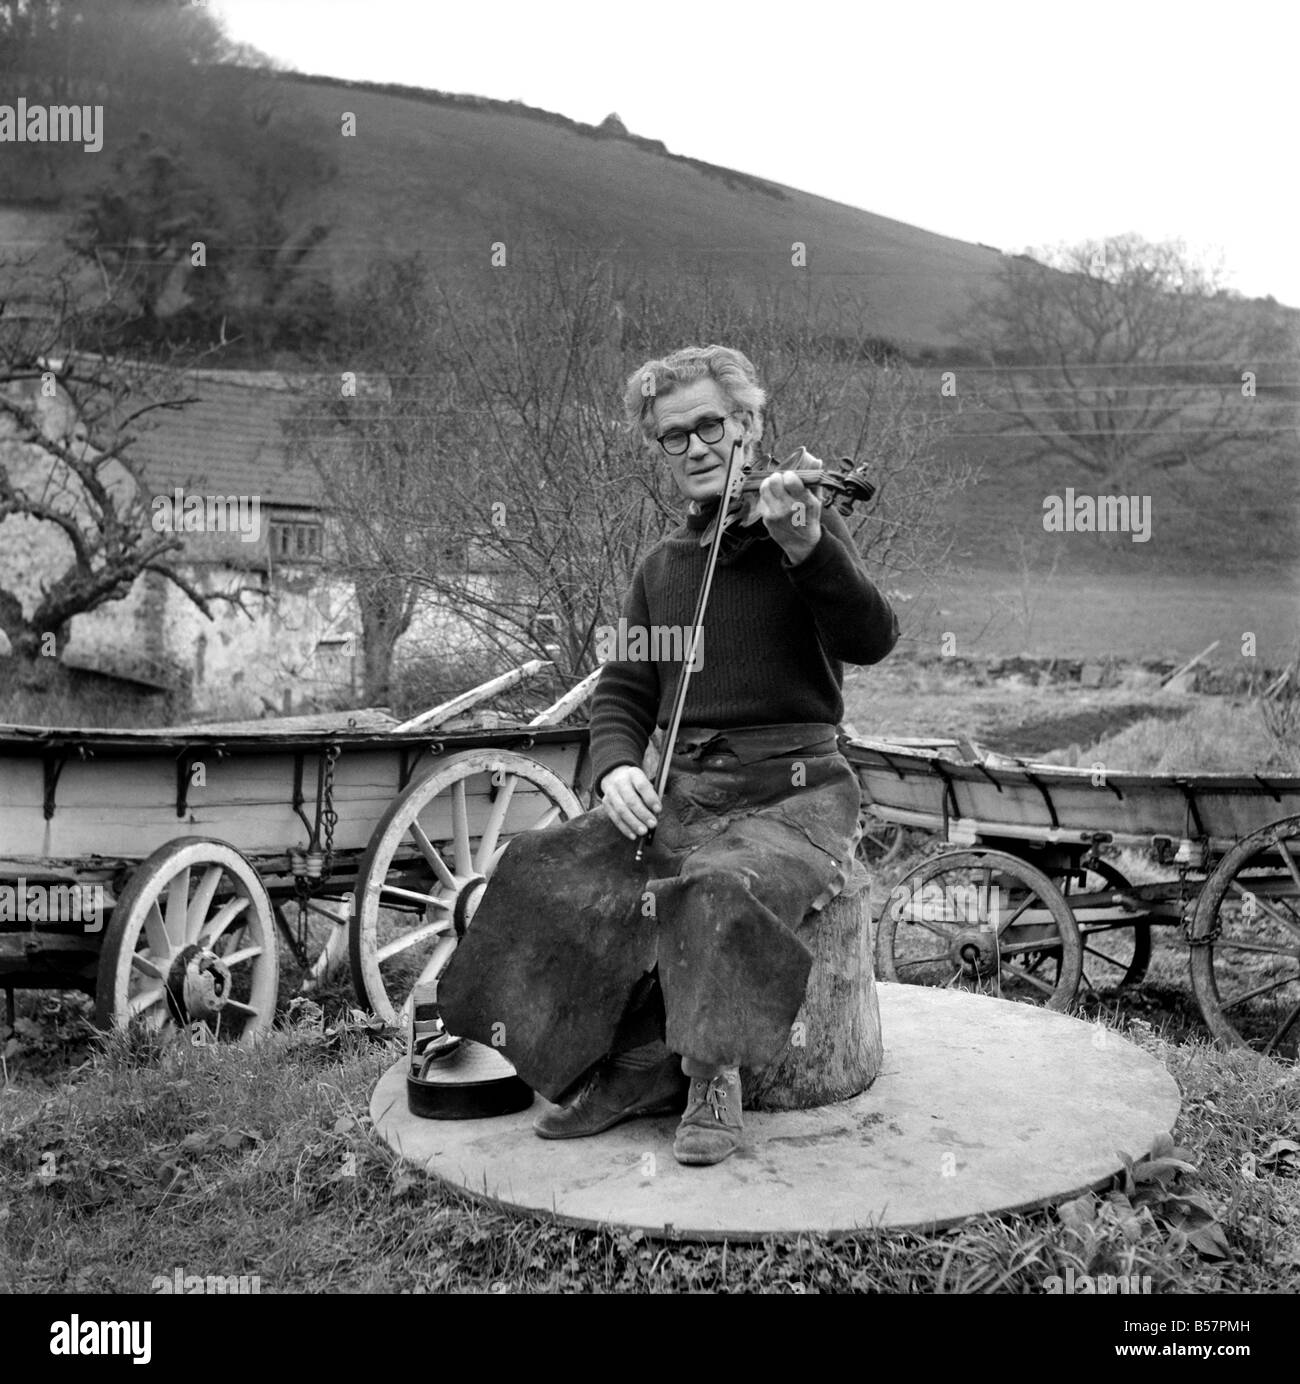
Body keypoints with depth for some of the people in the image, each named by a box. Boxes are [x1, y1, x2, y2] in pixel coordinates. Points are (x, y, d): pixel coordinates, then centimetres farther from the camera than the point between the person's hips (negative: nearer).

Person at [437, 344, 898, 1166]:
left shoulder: (808, 527, 0)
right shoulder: (663, 567, 16)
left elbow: (872, 639, -17)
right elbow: (624, 691, 16)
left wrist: (808, 546, -35)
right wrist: (617, 766, -6)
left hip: (791, 794, -5)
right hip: (681, 792, 5)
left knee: (719, 889, -34)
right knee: (545, 873, -16)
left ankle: (712, 1077, -10)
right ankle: (632, 1070, -2)